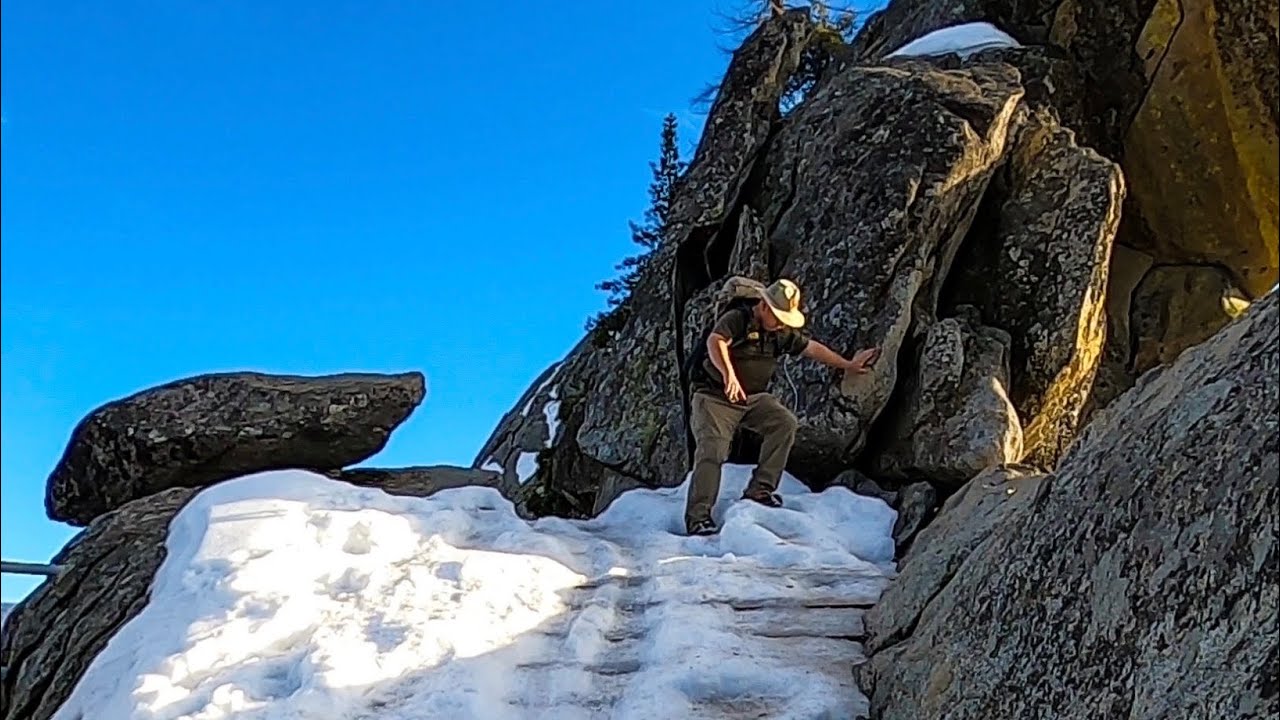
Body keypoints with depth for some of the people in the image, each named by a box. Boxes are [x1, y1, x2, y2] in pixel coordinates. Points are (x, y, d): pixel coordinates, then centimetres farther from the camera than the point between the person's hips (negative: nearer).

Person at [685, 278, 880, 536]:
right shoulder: (737, 318, -18)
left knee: (784, 422, -15)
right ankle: (697, 517, -17)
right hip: (715, 396, -6)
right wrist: (729, 374, -53)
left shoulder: (784, 332, 4)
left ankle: (759, 490, -11)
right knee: (712, 450, -20)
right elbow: (715, 342, -36)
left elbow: (812, 348, 15)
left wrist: (847, 365, 19)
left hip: (753, 398, 6)